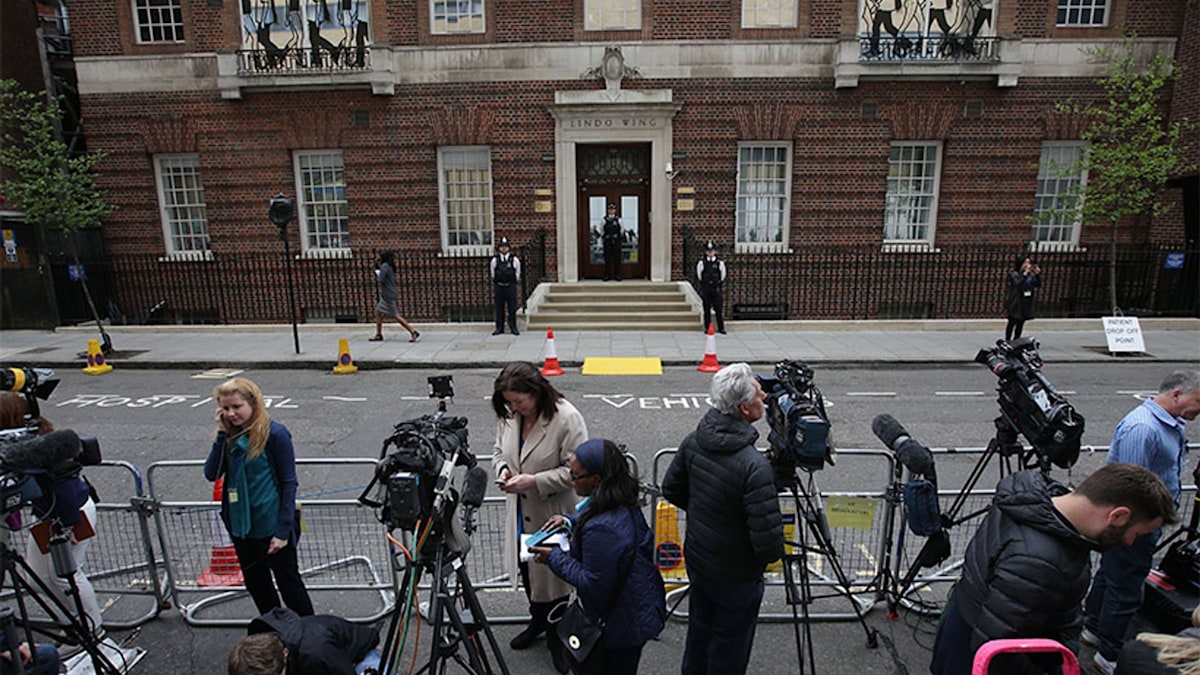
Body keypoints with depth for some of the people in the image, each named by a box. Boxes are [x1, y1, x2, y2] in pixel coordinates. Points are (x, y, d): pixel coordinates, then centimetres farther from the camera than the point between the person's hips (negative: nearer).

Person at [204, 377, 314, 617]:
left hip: (271, 526, -6)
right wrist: (222, 434, -12)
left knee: (289, 583, 7)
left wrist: (284, 530, -16)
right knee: (256, 585, 21)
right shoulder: (230, 436, 1)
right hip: (240, 526, 7)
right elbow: (211, 473, -6)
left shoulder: (274, 434, -16)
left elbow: (289, 483, -14)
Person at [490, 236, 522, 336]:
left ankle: (513, 327, 10)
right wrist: (493, 286, 12)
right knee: (499, 308, 5)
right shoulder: (495, 260, 4)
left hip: (511, 287, -1)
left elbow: (517, 275, 10)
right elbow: (493, 275, 13)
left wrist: (515, 285, 10)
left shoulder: (514, 259, 1)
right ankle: (499, 328, 13)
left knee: (512, 308, 1)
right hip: (498, 287, 1)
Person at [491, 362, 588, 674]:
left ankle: (556, 634, 34)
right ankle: (537, 620, 49)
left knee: (552, 573, 9)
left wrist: (534, 481, -27)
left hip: (553, 515, -6)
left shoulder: (567, 418, -24)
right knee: (527, 569, 23)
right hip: (521, 511, 6)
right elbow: (499, 449, 12)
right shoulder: (508, 416, -6)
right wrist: (503, 468, -10)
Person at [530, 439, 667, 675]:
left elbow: (593, 584, -26)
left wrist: (555, 558, -18)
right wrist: (571, 522, 1)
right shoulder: (624, 502, -6)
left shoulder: (601, 531, -36)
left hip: (623, 622, -9)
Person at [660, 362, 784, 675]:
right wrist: (773, 552, -7)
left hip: (696, 559, 6)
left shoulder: (695, 440, -11)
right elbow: (768, 541, -29)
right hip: (735, 576, -6)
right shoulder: (754, 467, -33)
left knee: (698, 633, 28)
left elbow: (671, 490, 3)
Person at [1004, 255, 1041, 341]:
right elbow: (1017, 284, -23)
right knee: (1012, 322, 1)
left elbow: (1038, 284, 3)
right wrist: (1025, 274, -25)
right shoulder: (1013, 274, -8)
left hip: (1026, 304, 5)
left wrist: (1037, 274, -10)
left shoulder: (1031, 275, 8)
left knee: (1021, 323, 10)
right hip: (1015, 303, -5)